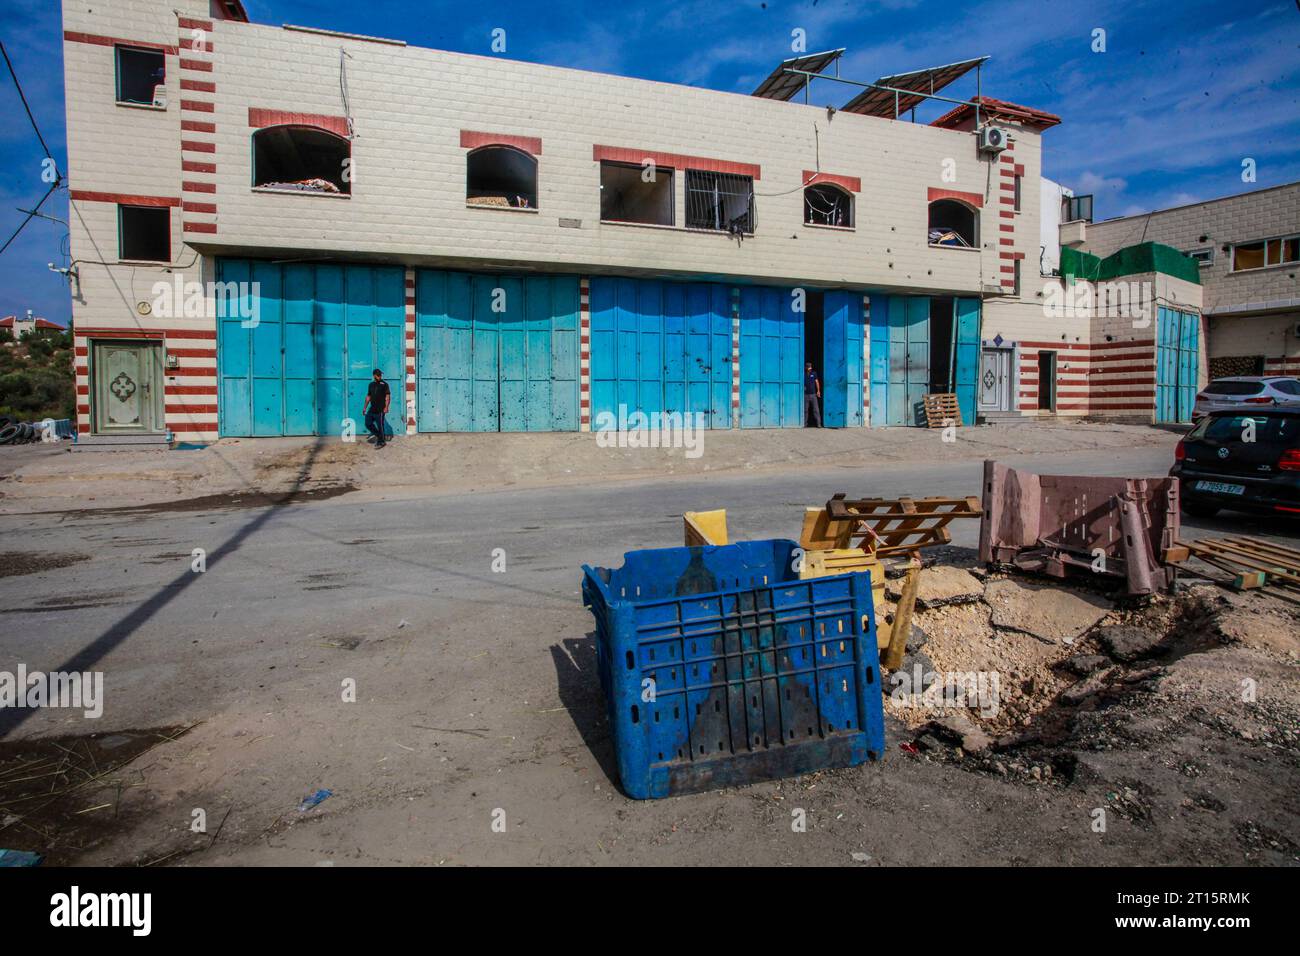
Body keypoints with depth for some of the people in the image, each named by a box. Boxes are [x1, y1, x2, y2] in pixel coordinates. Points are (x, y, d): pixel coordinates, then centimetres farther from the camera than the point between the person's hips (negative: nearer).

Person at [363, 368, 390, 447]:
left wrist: (386, 407, -19)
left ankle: (381, 442, 9)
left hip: (380, 409, -6)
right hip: (372, 408, 6)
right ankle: (378, 435, 24)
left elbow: (388, 396, -10)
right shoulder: (371, 384, 12)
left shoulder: (384, 384, -5)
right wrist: (365, 407, 17)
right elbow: (368, 396, 19)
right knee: (368, 423, 6)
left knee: (380, 425, -2)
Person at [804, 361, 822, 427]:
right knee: (805, 410, 4)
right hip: (806, 394, 0)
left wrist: (818, 391, 3)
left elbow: (817, 382, 9)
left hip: (813, 394, 0)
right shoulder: (803, 374, 2)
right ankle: (805, 424, 12)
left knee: (816, 409, -4)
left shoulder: (814, 374, 6)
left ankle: (818, 423, -5)